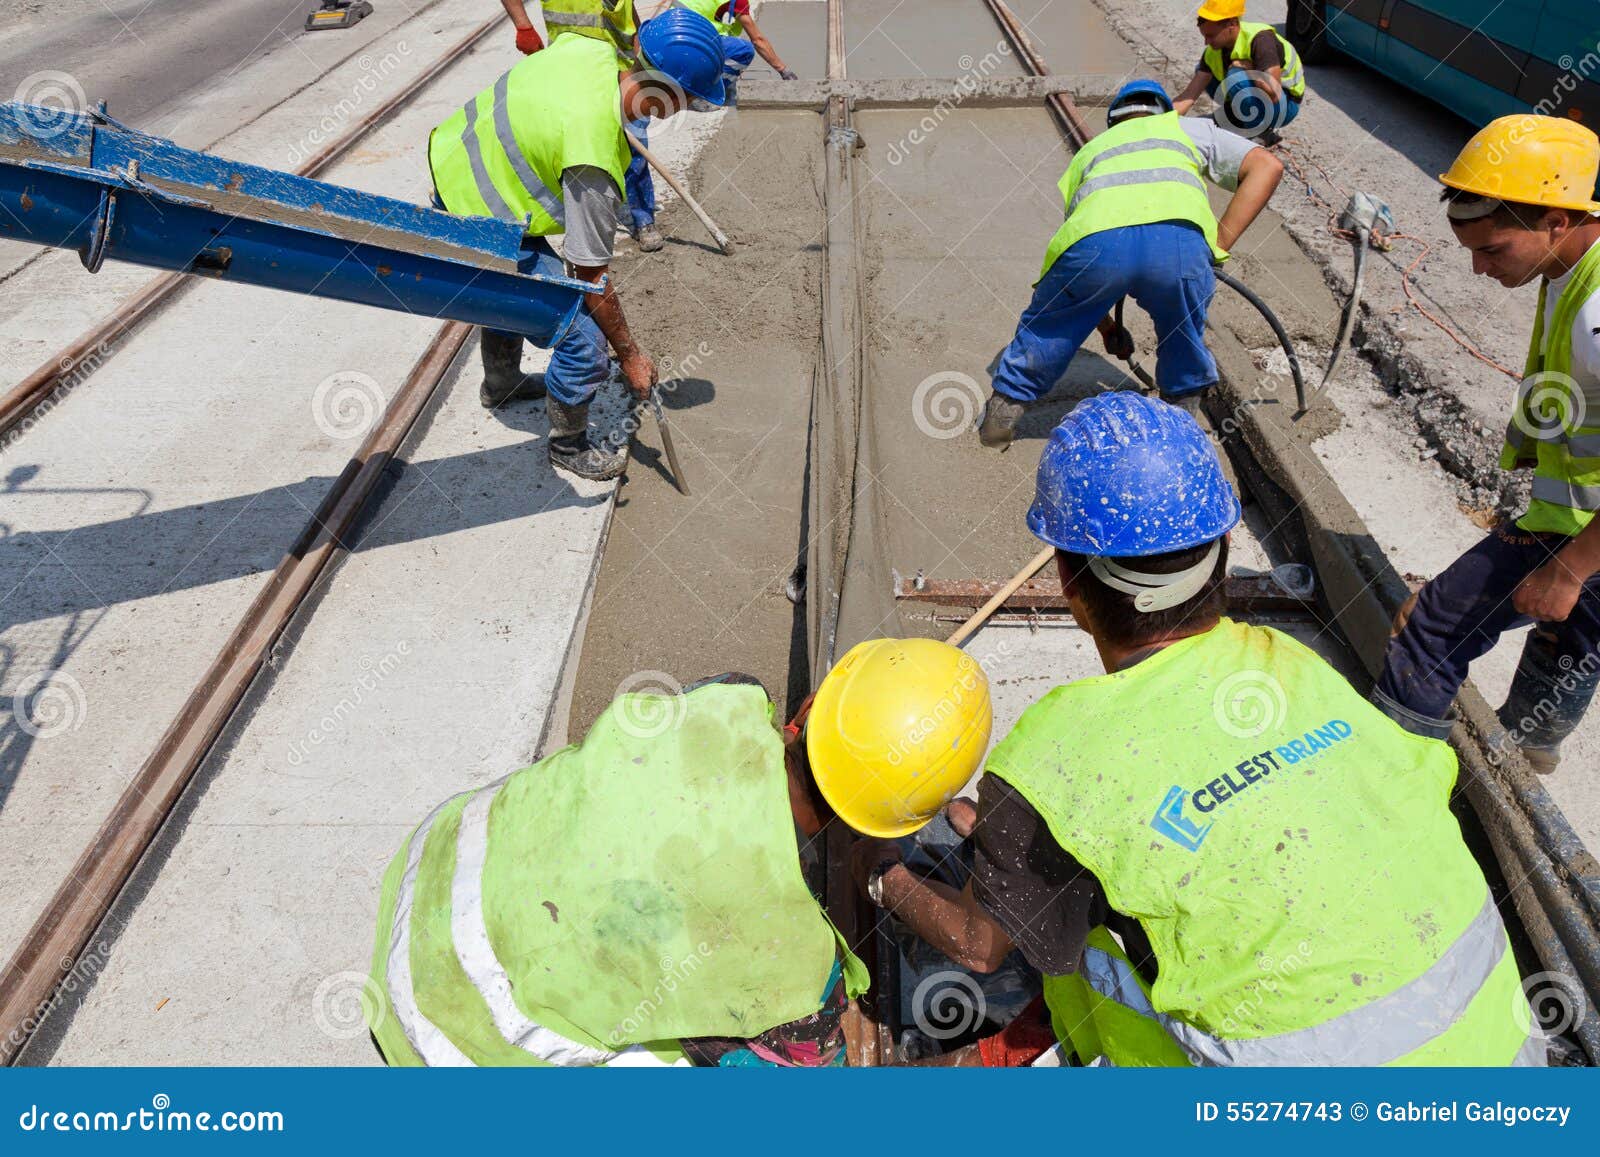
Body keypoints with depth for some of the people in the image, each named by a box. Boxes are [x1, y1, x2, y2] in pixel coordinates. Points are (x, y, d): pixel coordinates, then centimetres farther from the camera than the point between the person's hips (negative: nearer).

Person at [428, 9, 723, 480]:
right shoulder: (595, 161, -34)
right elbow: (592, 278, -26)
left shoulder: (589, 46, -12)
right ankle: (569, 447, 17)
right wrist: (631, 356, -15)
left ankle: (500, 383, 60)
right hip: (483, 231, -10)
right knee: (584, 344, -8)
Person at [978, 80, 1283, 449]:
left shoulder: (1090, 149, 43)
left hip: (1094, 238, 1)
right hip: (1180, 237, 0)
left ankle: (1003, 410, 35)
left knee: (1047, 325, 27)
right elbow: (1268, 166, 24)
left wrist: (1107, 326, 52)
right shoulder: (1189, 128, 39)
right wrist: (1220, 242, 18)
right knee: (1183, 331, 29)